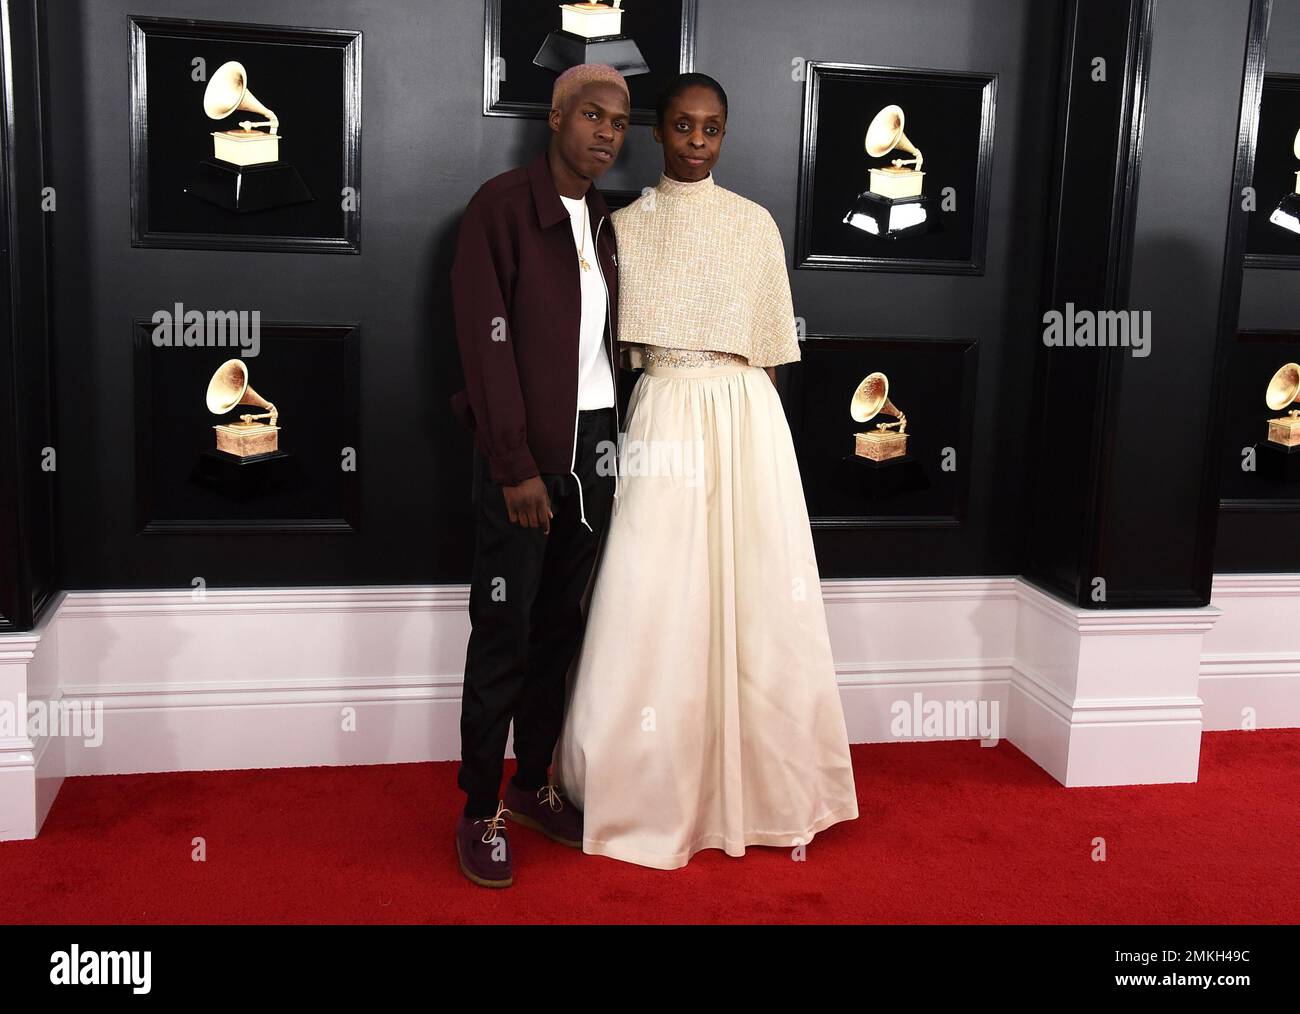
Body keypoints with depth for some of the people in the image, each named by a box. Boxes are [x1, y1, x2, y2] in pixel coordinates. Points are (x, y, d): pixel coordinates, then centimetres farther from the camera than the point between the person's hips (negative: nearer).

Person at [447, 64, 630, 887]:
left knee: (559, 628, 12)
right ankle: (481, 812, 12)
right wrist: (517, 468, -16)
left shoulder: (604, 223, 13)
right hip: (525, 457, -6)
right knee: (504, 635, 0)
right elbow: (487, 344, -13)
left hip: (593, 448, 6)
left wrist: (611, 449, 7)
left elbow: (605, 341, 14)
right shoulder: (503, 206, -7)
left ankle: (535, 784, 26)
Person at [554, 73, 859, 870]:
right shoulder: (626, 225, 6)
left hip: (746, 418, 1)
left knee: (752, 594, 3)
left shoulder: (756, 224, 6)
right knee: (655, 603, 0)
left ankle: (753, 782, 18)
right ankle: (654, 788, 14)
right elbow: (612, 343, 5)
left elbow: (772, 347, 8)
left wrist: (754, 429, 3)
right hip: (662, 417, 0)